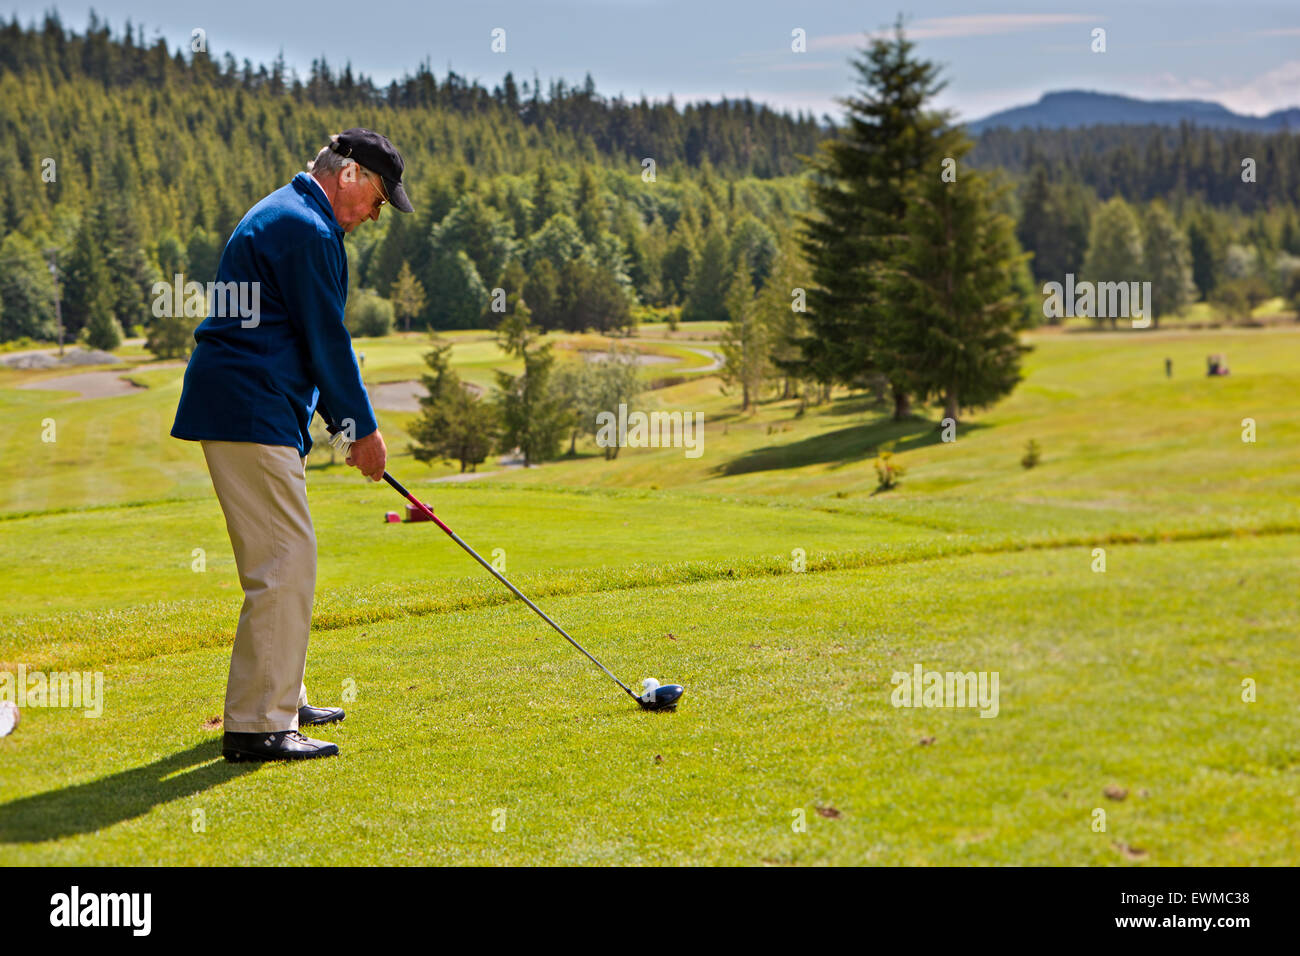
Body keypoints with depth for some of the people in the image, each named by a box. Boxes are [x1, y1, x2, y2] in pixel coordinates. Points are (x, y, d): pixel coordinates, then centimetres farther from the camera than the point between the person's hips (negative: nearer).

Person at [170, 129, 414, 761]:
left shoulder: (283, 215, 23)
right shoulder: (306, 228, -12)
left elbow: (311, 341, 24)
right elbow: (328, 341, -12)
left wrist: (345, 423, 19)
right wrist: (363, 427, -2)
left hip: (242, 409, 11)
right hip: (251, 414, -11)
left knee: (282, 562, 17)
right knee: (285, 563, -11)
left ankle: (281, 701, 26)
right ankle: (256, 726, -11)